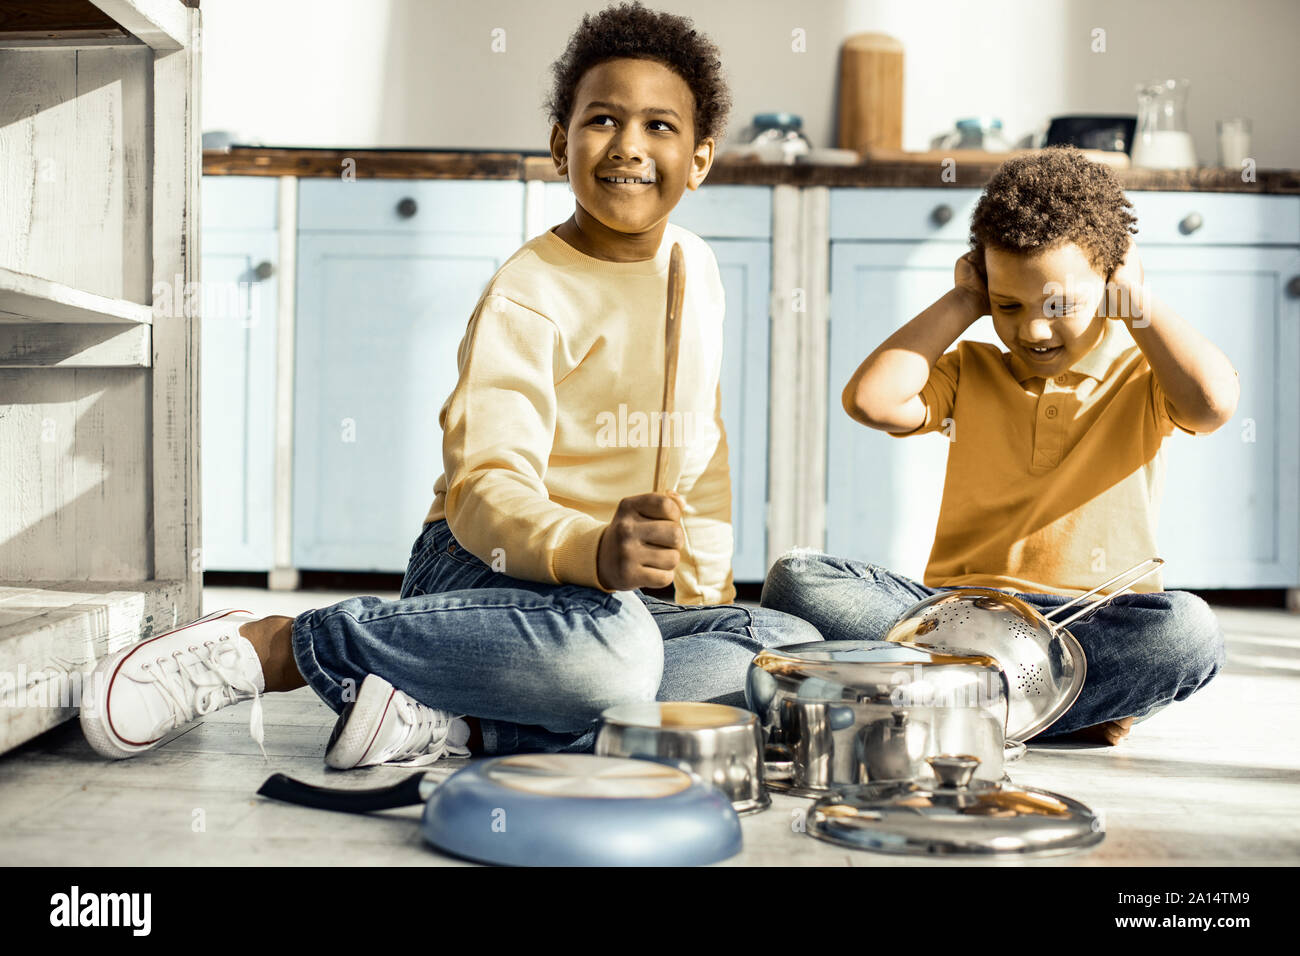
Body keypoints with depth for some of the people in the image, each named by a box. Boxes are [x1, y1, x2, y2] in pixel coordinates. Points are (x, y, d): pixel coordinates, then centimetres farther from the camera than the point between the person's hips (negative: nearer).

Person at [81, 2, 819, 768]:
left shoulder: (696, 268, 10)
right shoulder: (530, 294, -12)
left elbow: (700, 449, 20)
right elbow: (488, 488, -24)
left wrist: (709, 590, 12)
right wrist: (595, 553, -44)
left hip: (606, 591, 7)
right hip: (487, 568, -7)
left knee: (797, 651, -20)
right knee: (609, 649, -41)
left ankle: (451, 720, -25)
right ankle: (277, 644, -22)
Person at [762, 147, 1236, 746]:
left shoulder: (1142, 379, 8)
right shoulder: (969, 372, 14)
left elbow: (1214, 401, -16)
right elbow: (869, 400, -4)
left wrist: (1135, 296, -3)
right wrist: (961, 303, 4)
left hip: (1095, 622, -2)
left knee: (1188, 630, -36)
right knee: (796, 580, -22)